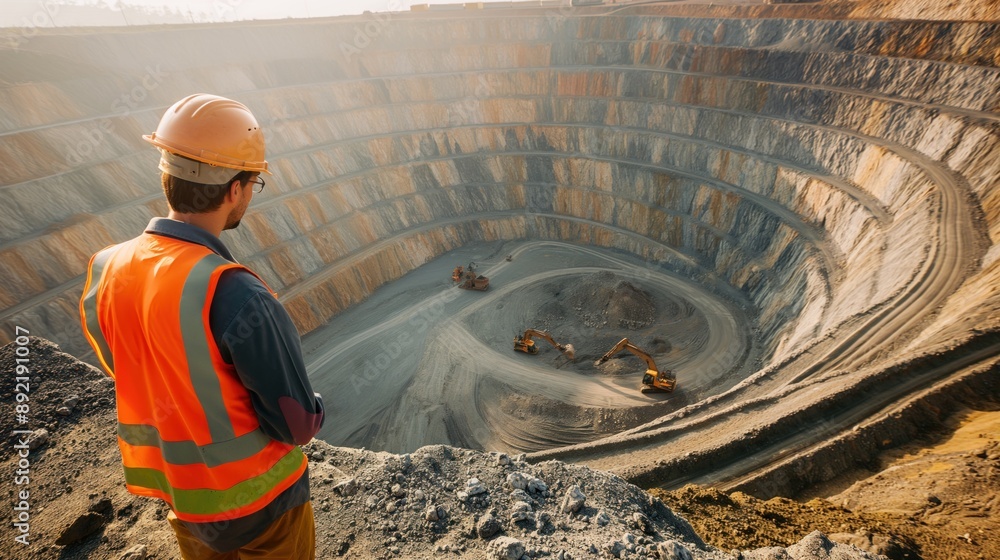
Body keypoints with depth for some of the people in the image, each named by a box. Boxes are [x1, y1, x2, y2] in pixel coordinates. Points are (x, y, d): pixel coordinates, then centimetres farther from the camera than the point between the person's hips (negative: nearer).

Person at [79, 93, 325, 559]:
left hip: (175, 491, 6)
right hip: (256, 498, -5)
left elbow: (131, 378, 3)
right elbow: (298, 423, -25)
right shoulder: (236, 297, -35)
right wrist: (312, 409, -4)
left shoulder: (104, 274, -12)